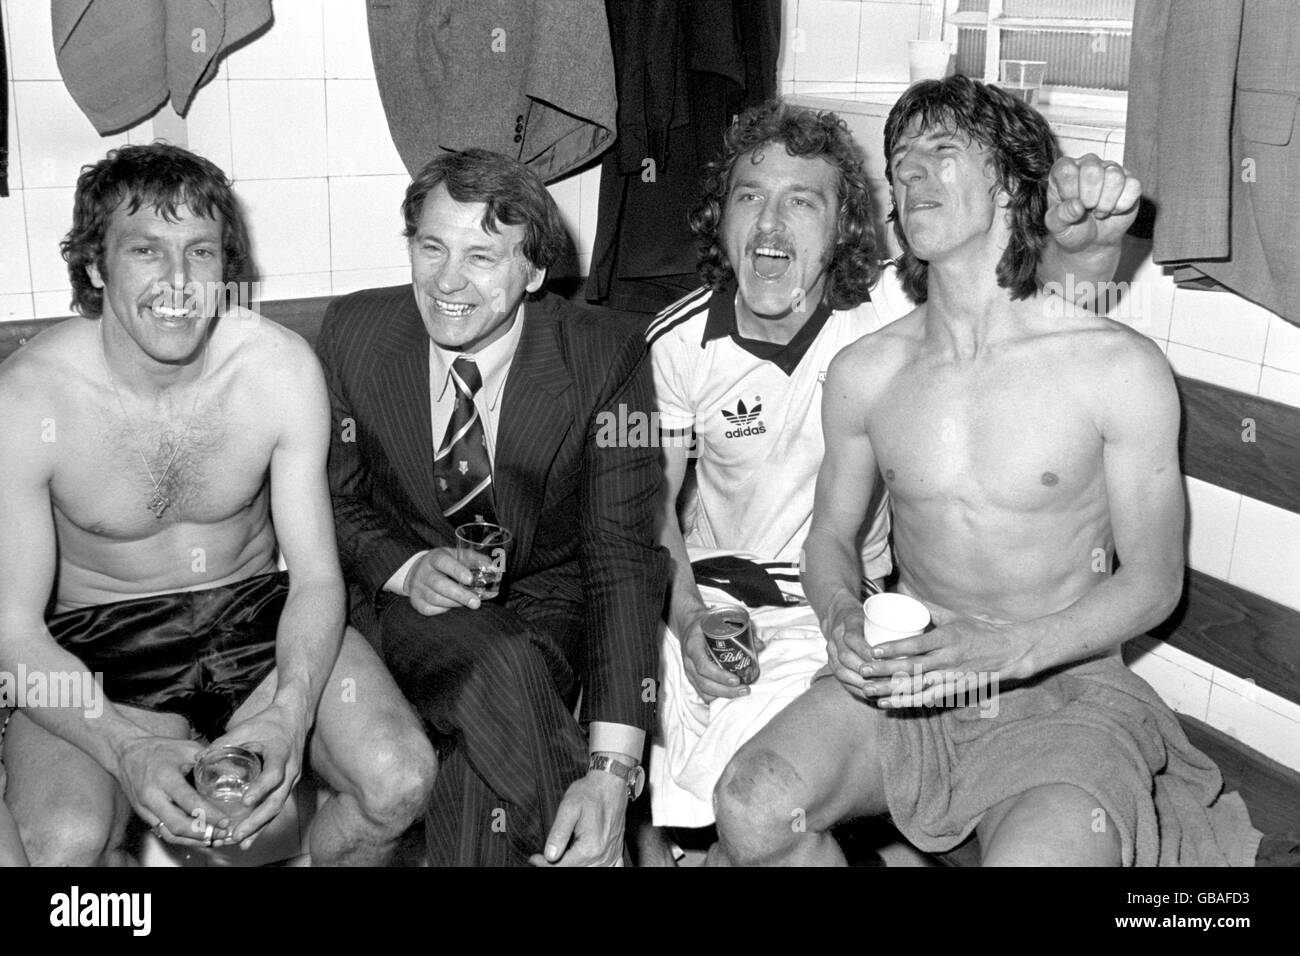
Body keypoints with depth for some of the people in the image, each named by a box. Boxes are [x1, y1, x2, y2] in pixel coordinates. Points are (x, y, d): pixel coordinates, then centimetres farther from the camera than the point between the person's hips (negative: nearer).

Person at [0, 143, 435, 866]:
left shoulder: (283, 367, -13)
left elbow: (316, 574, -11)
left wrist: (289, 711, -31)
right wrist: (128, 749, -33)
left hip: (257, 611, 2)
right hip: (99, 644, -1)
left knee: (401, 778, -22)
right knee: (63, 845, -29)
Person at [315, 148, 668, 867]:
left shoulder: (605, 361, -14)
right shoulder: (353, 333, -5)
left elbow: (621, 560, -18)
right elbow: (333, 500, 8)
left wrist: (613, 769, -29)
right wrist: (404, 566, -17)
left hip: (547, 601, -1)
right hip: (402, 599, 2)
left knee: (483, 755, -33)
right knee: (500, 669, -33)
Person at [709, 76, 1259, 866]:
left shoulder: (1121, 369, -10)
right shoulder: (863, 372, 0)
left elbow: (1154, 578, -4)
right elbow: (833, 532, 12)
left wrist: (1009, 649, -19)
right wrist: (844, 617, -11)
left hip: (1063, 689, -2)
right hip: (906, 680, 3)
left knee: (1032, 856, -33)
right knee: (750, 809, -22)